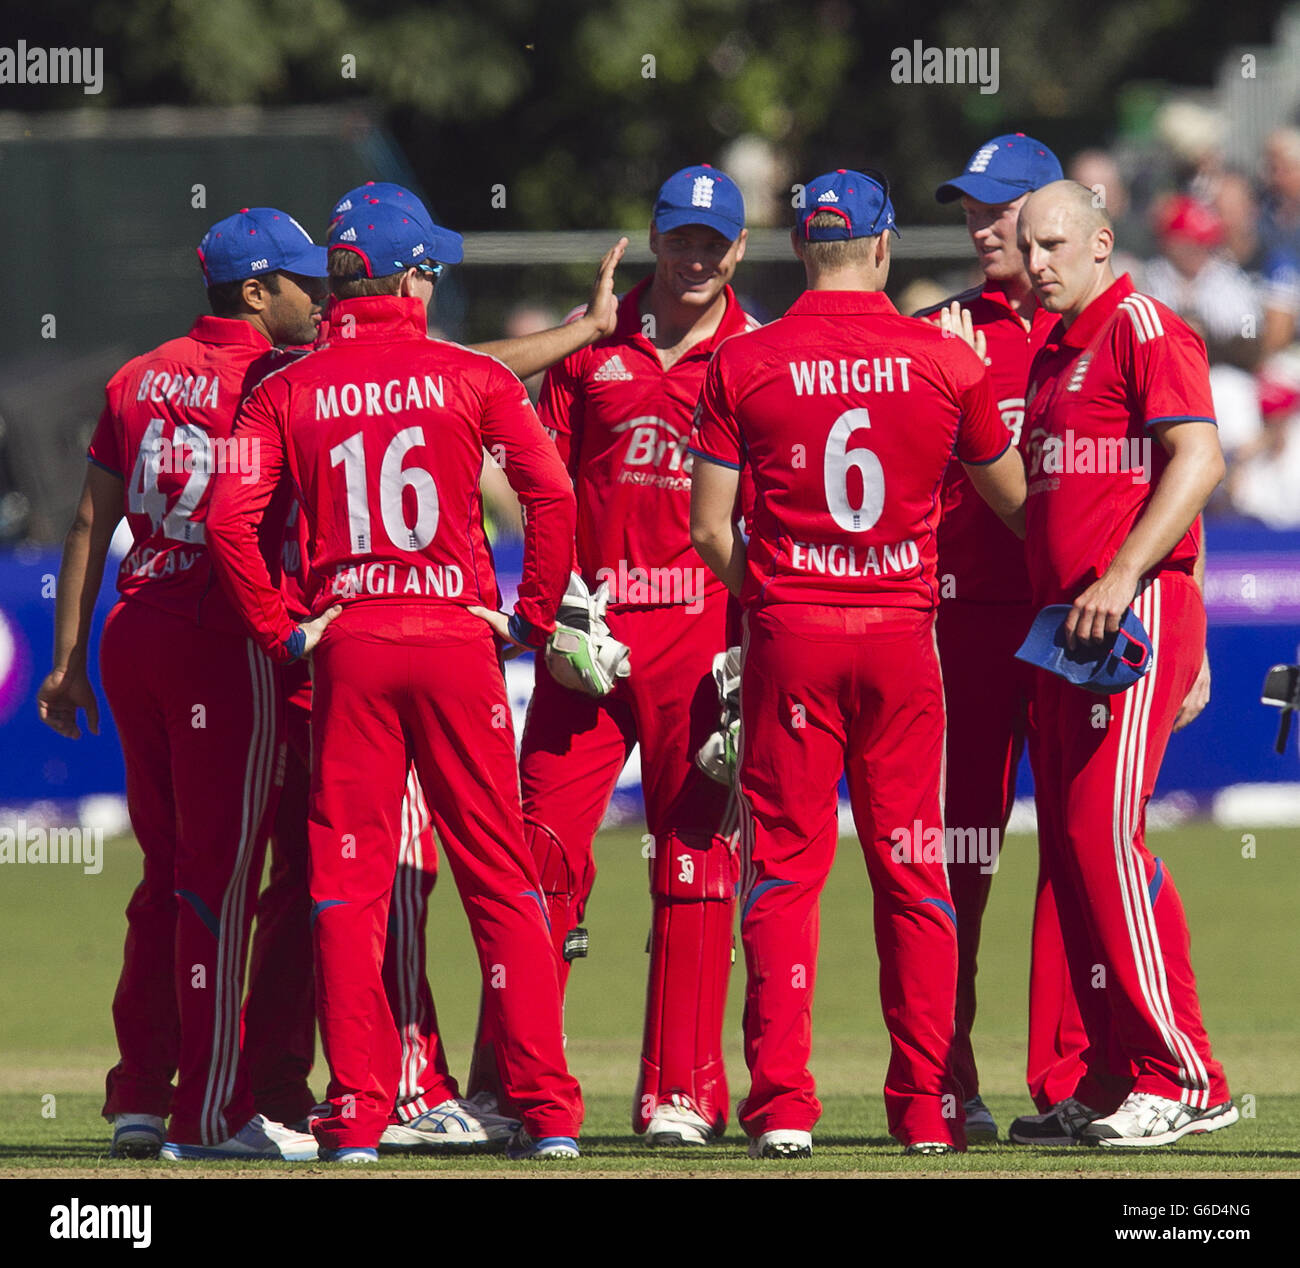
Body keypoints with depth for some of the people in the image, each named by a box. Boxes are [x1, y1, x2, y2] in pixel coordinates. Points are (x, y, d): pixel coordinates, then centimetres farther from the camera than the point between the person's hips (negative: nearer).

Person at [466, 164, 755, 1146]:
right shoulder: (592, 346, 11)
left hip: (702, 631, -1)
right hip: (591, 626, 1)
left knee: (695, 860, 0)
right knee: (542, 844, -3)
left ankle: (682, 1093, 4)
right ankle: (507, 1081, 2)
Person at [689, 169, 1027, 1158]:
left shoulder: (743, 363, -3)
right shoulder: (945, 359, -1)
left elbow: (710, 529, -1)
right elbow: (1013, 498, 10)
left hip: (789, 632, -1)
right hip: (904, 631, 1)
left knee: (783, 868, 3)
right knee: (914, 871, 8)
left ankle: (782, 1103, -5)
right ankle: (927, 1106, 8)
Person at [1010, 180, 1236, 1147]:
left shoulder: (1144, 329, -6)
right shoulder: (1053, 356, 22)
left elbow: (1198, 459, -18)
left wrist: (1122, 577, -26)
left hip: (1138, 614, -10)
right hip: (1064, 625, 10)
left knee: (1105, 833, -16)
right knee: (1072, 846, 7)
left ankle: (1181, 1079, -15)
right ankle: (1113, 1082, 11)